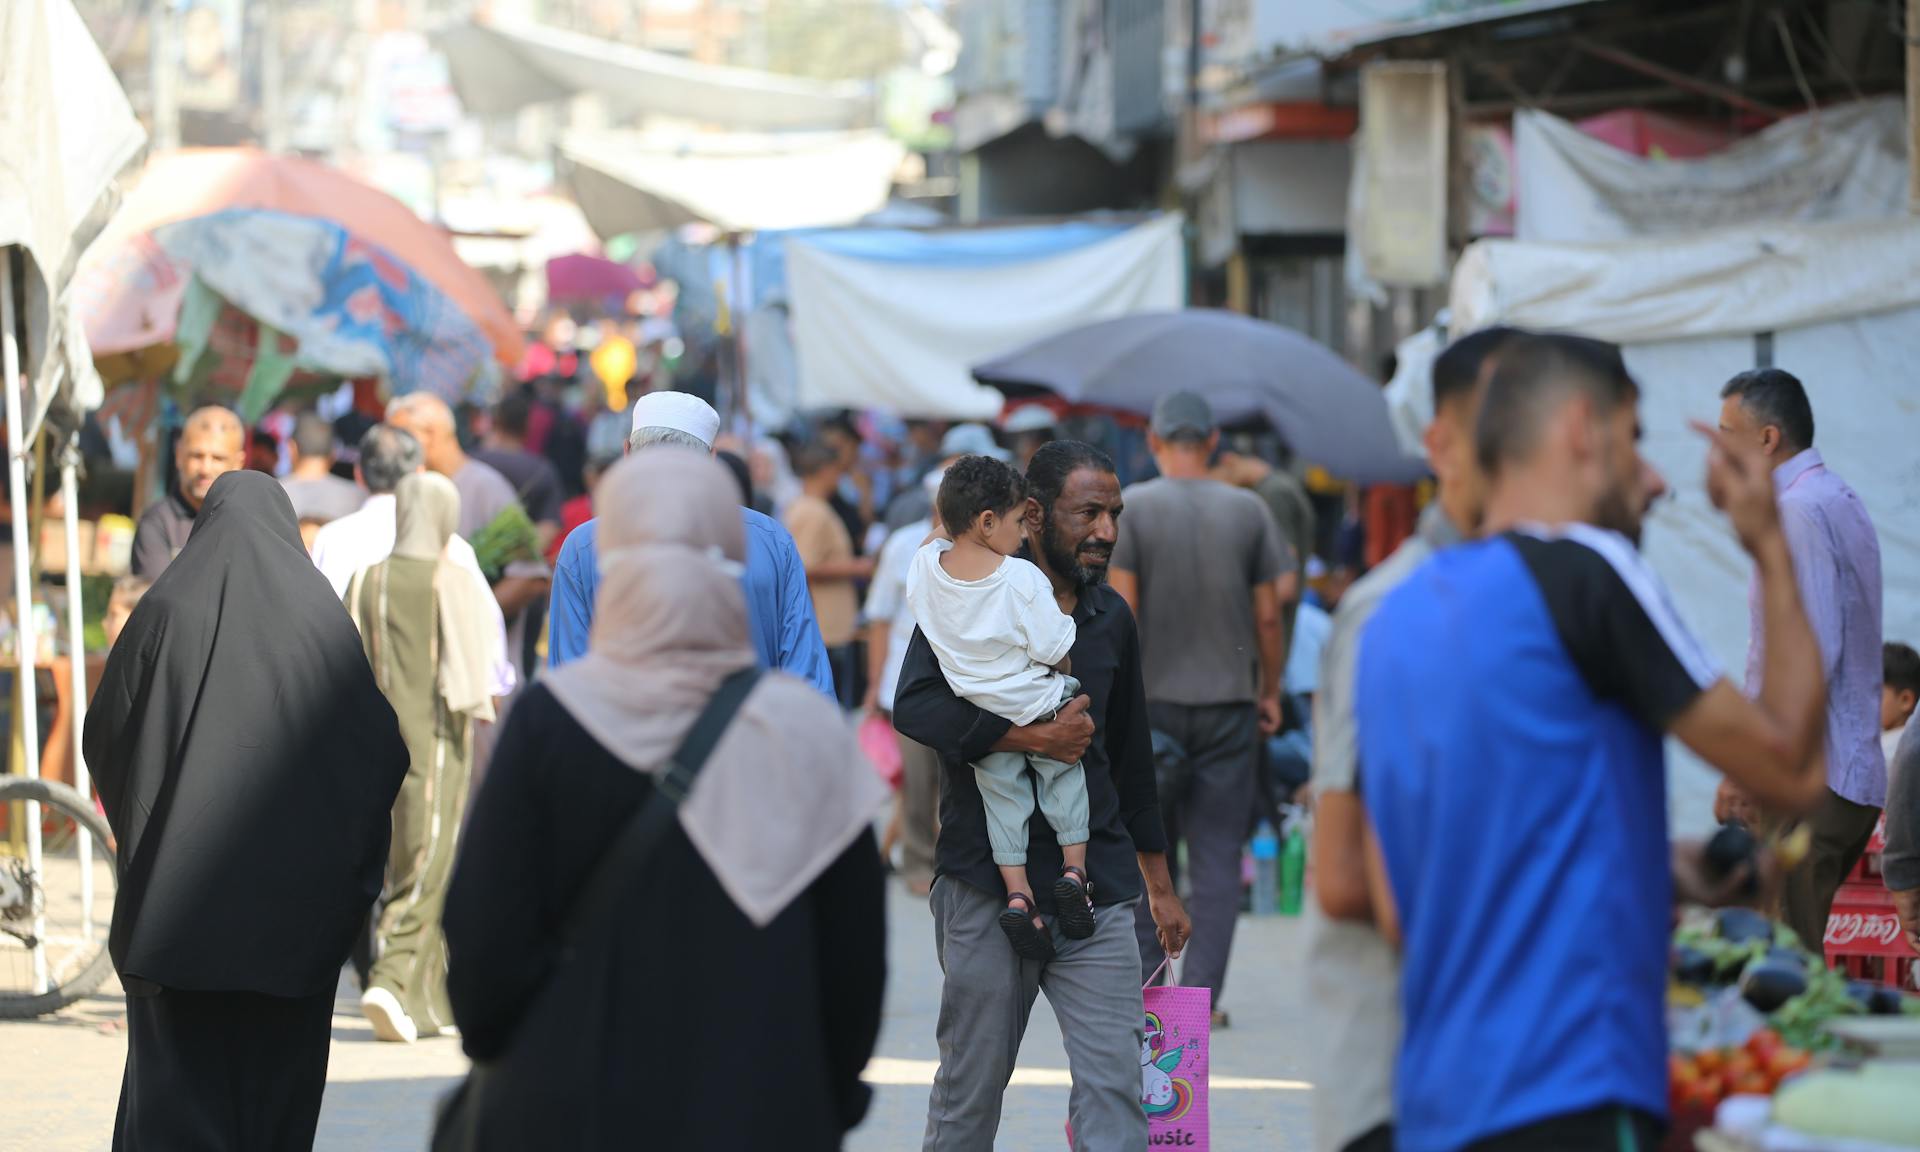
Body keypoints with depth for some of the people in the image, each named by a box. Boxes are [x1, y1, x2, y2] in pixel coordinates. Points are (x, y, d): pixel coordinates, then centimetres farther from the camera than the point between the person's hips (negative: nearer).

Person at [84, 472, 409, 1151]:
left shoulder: (166, 610, -3)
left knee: (176, 1065, 2)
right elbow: (379, 746, -2)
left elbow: (104, 737, 1)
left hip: (178, 888, -1)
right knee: (279, 1059, 11)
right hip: (294, 891, 1)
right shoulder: (318, 614, -2)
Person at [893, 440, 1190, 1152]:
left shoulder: (1111, 618, 15)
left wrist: (1159, 884, 26)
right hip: (985, 885, -4)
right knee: (972, 1084, 5)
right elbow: (914, 705, -17)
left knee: (1114, 1083, -6)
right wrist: (1032, 737, -23)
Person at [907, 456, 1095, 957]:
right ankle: (1074, 869, 14)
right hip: (1038, 706, -4)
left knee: (1003, 799, 18)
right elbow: (1056, 650, -17)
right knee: (1066, 778, 21)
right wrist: (1061, 679, 4)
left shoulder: (925, 564, -12)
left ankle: (1017, 894, 11)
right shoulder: (1021, 578, -25)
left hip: (979, 716, 4)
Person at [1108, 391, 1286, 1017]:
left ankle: (1143, 982, 15)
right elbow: (1268, 617, 2)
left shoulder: (1131, 507, -4)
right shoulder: (1248, 510, 1)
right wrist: (1270, 692, 14)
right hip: (1229, 702, 1)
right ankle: (1202, 993, -1)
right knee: (1218, 855, 3)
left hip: (1154, 700, -1)